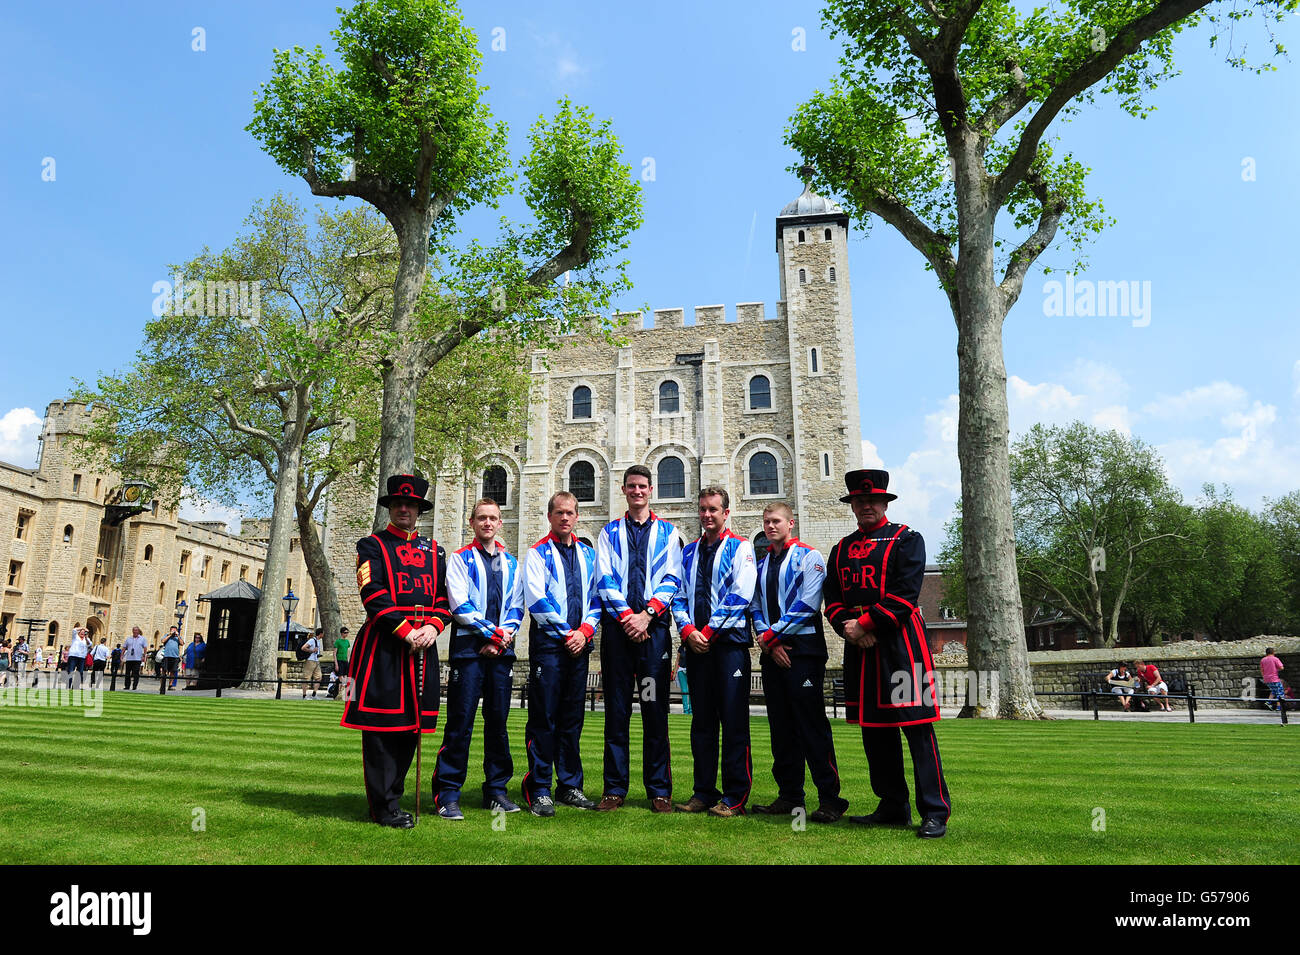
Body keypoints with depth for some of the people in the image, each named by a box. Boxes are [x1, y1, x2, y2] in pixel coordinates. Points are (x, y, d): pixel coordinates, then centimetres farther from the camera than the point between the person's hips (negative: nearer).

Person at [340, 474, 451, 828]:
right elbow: (373, 596, -8)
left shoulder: (434, 551, 17)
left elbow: (445, 597, 12)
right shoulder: (372, 545, 4)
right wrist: (406, 631, -15)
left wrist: (432, 626, -6)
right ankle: (385, 805, 6)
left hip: (422, 646, 5)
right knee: (381, 724, -3)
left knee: (412, 721, 8)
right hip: (383, 646, -5)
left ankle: (391, 794, 21)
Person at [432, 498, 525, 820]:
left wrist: (505, 635, -5)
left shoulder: (511, 562, 16)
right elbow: (460, 605, -7)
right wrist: (494, 633, -10)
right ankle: (448, 794, 5)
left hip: (502, 649, 4)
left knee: (498, 720, 8)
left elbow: (516, 606, 12)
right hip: (469, 647, -4)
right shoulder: (460, 559, 3)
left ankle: (496, 789, 19)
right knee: (460, 721, -4)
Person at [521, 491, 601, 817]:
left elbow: (596, 597, 12)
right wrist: (567, 633, -10)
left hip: (580, 644, 5)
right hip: (548, 643, -4)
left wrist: (585, 631, -4)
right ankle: (539, 790, 8)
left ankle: (570, 786, 20)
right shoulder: (538, 553, 1)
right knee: (544, 717, -2)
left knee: (572, 718, 10)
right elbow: (536, 600, -8)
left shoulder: (588, 554, 15)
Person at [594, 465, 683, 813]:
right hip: (616, 627, 1)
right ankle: (615, 788, 12)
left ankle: (660, 790, 9)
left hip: (654, 626, -1)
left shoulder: (667, 532, 12)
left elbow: (672, 579, 2)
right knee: (617, 709, 4)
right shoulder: (609, 533, 15)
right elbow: (605, 579, 4)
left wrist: (647, 614, -11)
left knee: (655, 708, 0)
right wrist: (626, 616, -9)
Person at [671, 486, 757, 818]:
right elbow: (679, 597, 12)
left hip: (729, 641, -5)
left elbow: (740, 596, -10)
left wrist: (709, 631, -12)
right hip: (696, 643, 5)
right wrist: (688, 630, -5)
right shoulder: (689, 551, 17)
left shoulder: (740, 548, 2)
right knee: (701, 721, 9)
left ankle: (734, 797, 6)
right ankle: (704, 792, 17)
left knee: (733, 721, -2)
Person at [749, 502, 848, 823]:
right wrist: (769, 644, -3)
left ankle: (830, 799, 1)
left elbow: (807, 604, -12)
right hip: (771, 652, 6)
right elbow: (755, 606, 13)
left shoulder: (809, 556, -1)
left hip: (803, 649, -6)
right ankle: (789, 796, 17)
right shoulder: (761, 563, 18)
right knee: (780, 726, 9)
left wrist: (771, 635, -11)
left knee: (812, 725, -6)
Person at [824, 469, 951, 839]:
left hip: (900, 640, -5)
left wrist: (865, 624, -13)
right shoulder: (842, 548, 16)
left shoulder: (907, 539, 1)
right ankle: (893, 806, 23)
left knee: (917, 725, -6)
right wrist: (848, 627, -8)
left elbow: (905, 594, -11)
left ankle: (935, 812, 3)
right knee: (873, 726, 10)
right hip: (860, 645, 6)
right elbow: (833, 599, 11)